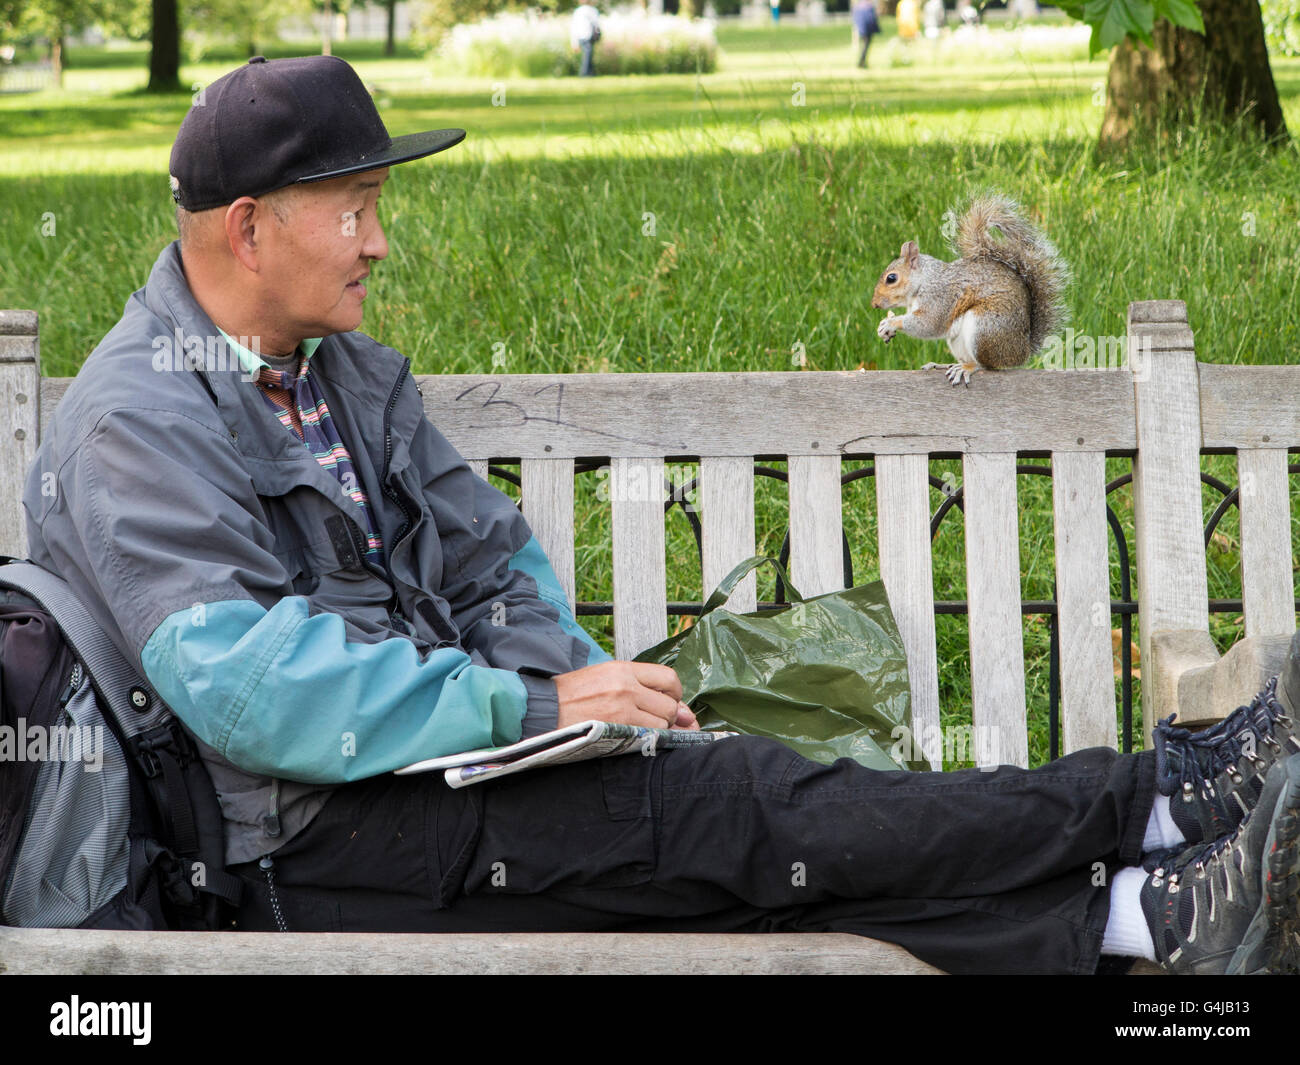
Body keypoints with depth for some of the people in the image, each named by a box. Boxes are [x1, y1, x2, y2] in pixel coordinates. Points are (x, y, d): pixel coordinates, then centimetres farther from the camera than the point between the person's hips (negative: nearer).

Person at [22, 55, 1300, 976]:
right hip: (319, 844, -8)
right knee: (727, 809, -21)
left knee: (724, 783, -14)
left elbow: (486, 557, 20)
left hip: (431, 753, 8)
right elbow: (239, 681, -26)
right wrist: (532, 711, -23)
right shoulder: (134, 426, -14)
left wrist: (589, 688, -2)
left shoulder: (341, 369, 16)